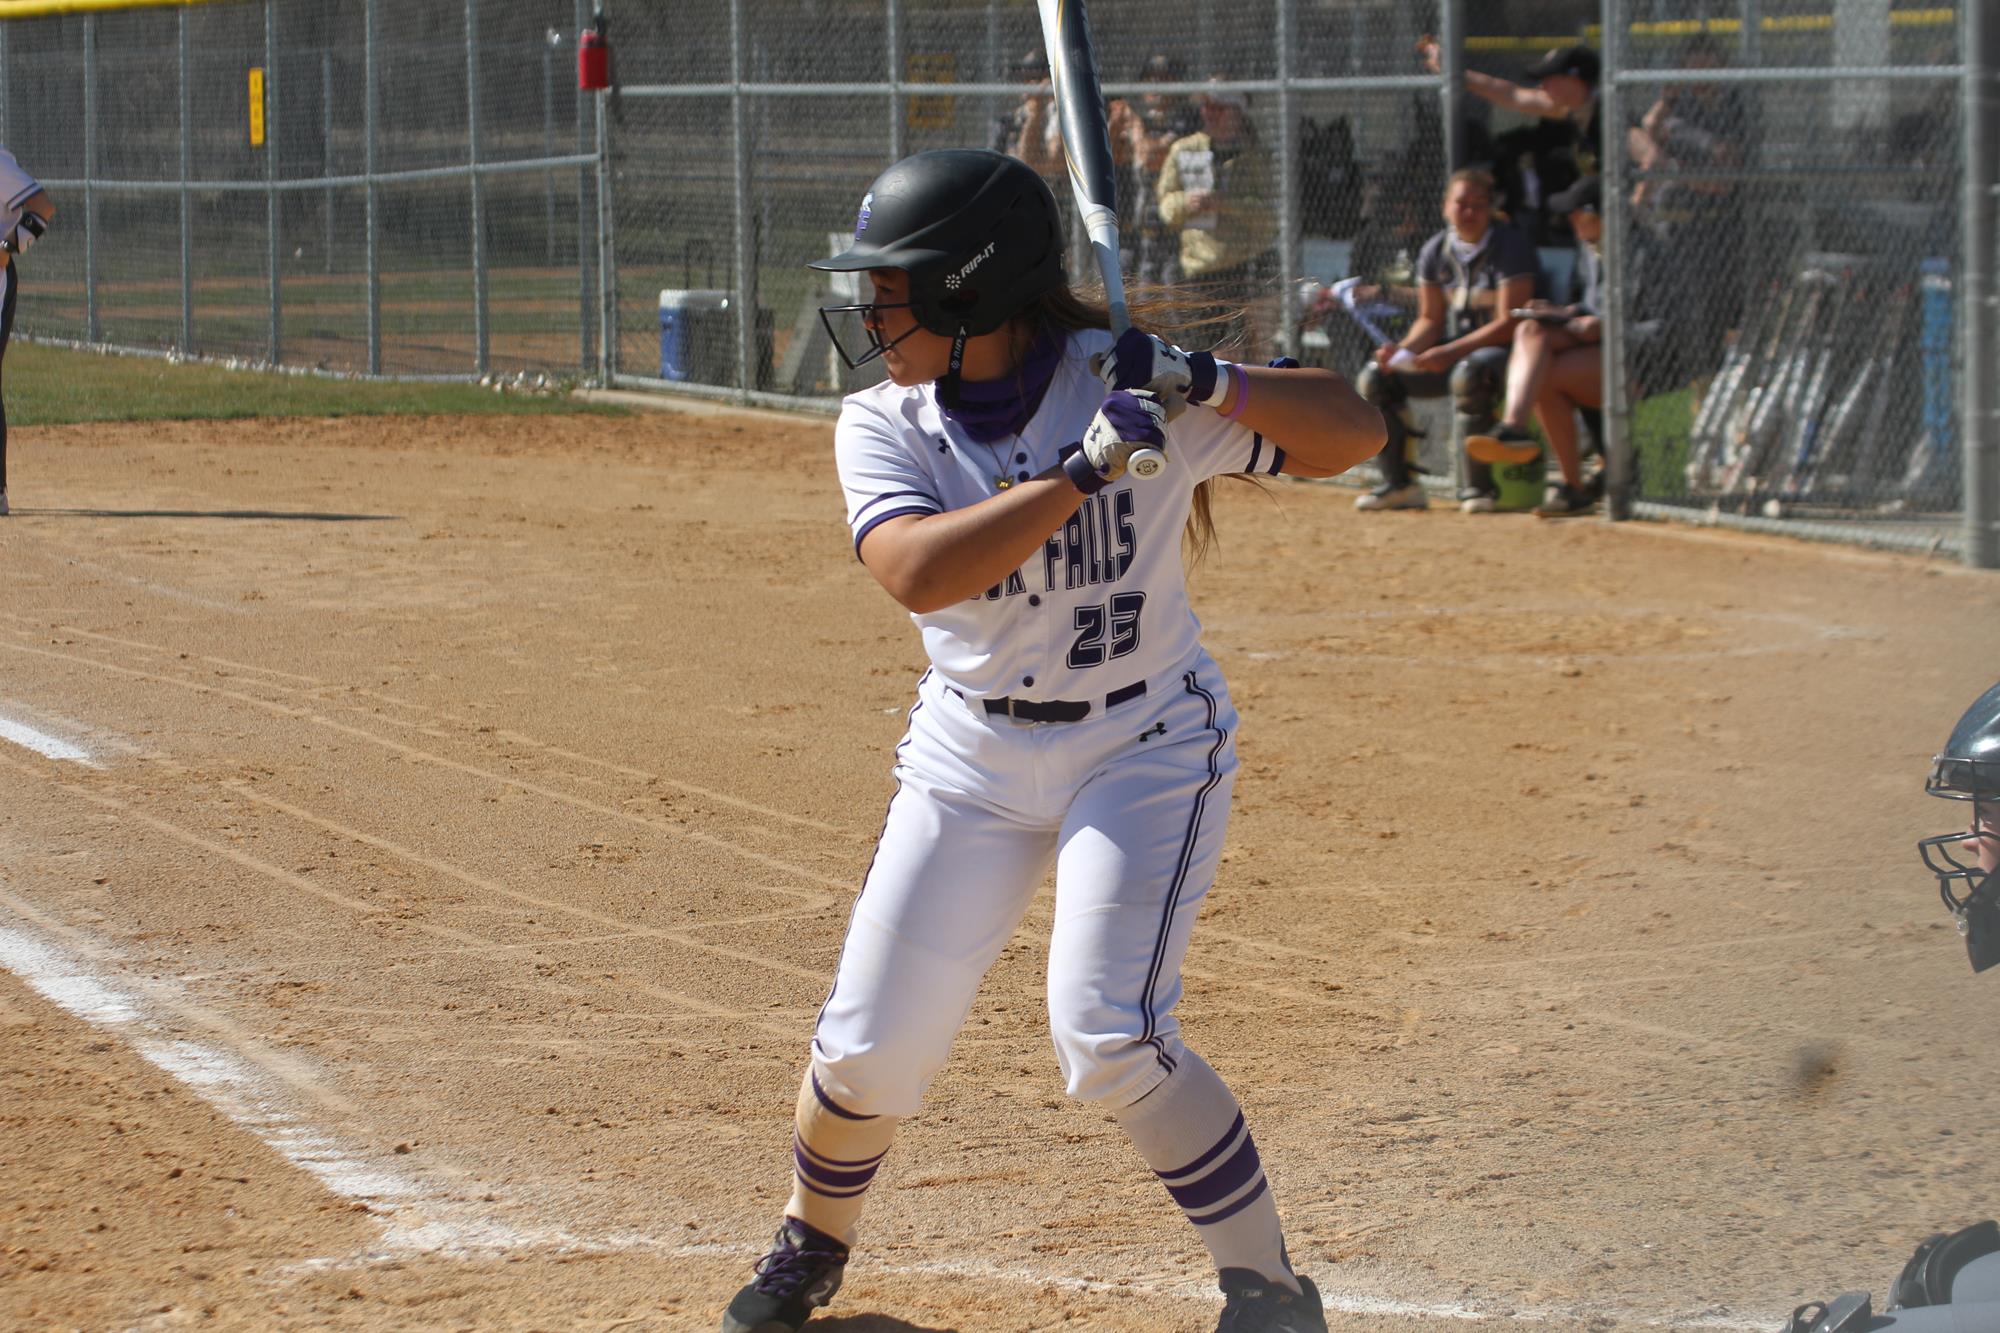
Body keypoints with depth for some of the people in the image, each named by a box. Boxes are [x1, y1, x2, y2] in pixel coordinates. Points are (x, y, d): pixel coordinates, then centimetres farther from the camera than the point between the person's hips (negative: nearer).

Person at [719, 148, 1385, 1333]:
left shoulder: (1119, 384, -14)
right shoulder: (883, 426, -9)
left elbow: (1354, 434, -14)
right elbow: (918, 571, -29)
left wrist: (1207, 385, -30)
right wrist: (1085, 470, -36)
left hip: (1147, 747, -3)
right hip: (971, 758, 3)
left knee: (1109, 1040, -20)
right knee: (870, 1052, 5)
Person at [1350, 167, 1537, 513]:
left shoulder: (1510, 247, -14)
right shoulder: (1435, 251, 5)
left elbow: (1508, 324, -21)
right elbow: (1431, 319, 9)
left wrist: (1449, 353, -27)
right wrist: (1402, 350, -13)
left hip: (1502, 350, -7)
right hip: (1451, 350, 7)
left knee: (1468, 374, -40)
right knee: (1374, 377, -5)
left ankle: (1482, 486, -33)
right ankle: (1398, 483, -3)